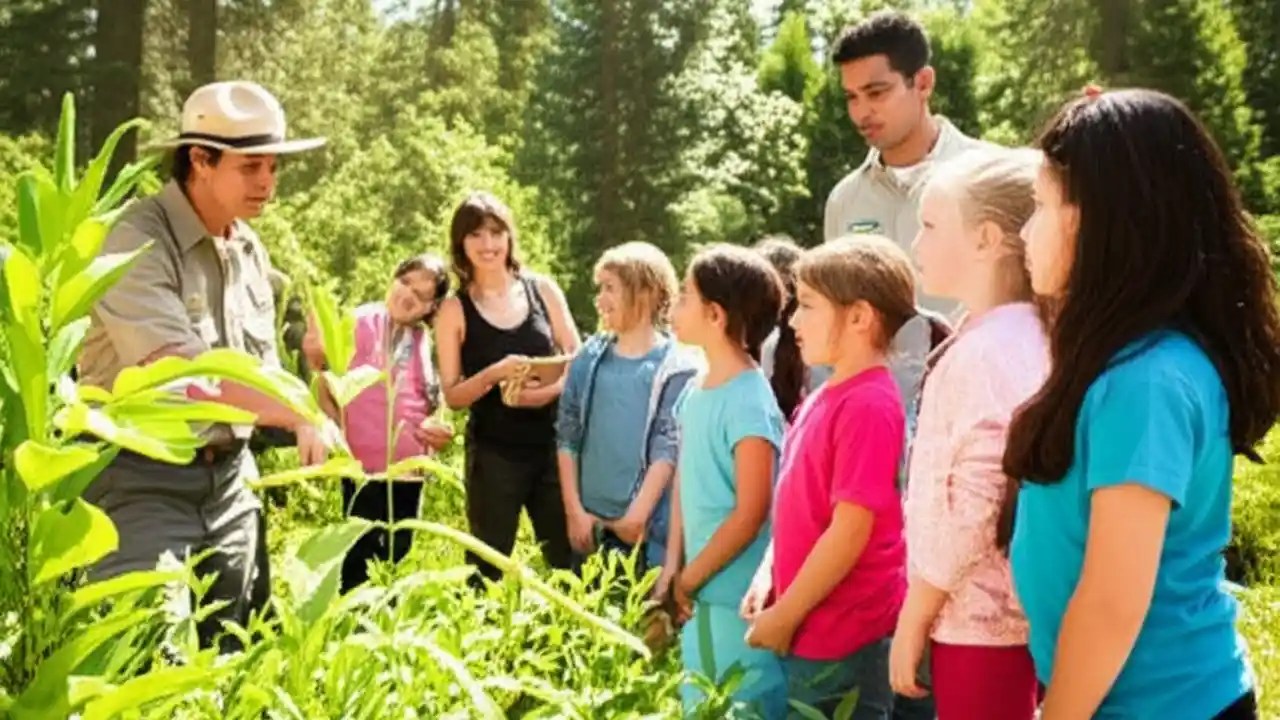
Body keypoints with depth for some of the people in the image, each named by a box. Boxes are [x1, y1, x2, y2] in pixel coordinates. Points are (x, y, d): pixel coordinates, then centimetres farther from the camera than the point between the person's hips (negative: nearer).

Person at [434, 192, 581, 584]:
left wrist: (552, 389, -14)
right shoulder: (455, 310, -2)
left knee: (570, 559, 8)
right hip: (493, 453, -2)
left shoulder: (543, 290, 3)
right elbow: (452, 395, -3)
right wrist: (494, 374, -21)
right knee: (488, 564, 6)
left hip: (552, 444, 2)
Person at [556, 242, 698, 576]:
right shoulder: (590, 359, 6)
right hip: (589, 523, 4)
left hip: (649, 529, -4)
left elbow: (668, 450, -10)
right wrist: (574, 510, -1)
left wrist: (637, 517, -13)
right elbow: (567, 437, 6)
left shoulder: (676, 367, -6)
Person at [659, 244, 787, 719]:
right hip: (702, 594, 8)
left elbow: (750, 514, -19)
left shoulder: (749, 402, -18)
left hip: (739, 600, -8)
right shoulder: (694, 392, 6)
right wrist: (673, 571, 7)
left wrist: (689, 578, -10)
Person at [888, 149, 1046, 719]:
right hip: (1014, 607, 9)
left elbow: (972, 505, -22)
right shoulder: (1028, 337, 8)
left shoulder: (982, 352, -20)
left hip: (977, 615, -9)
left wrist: (913, 616, -13)